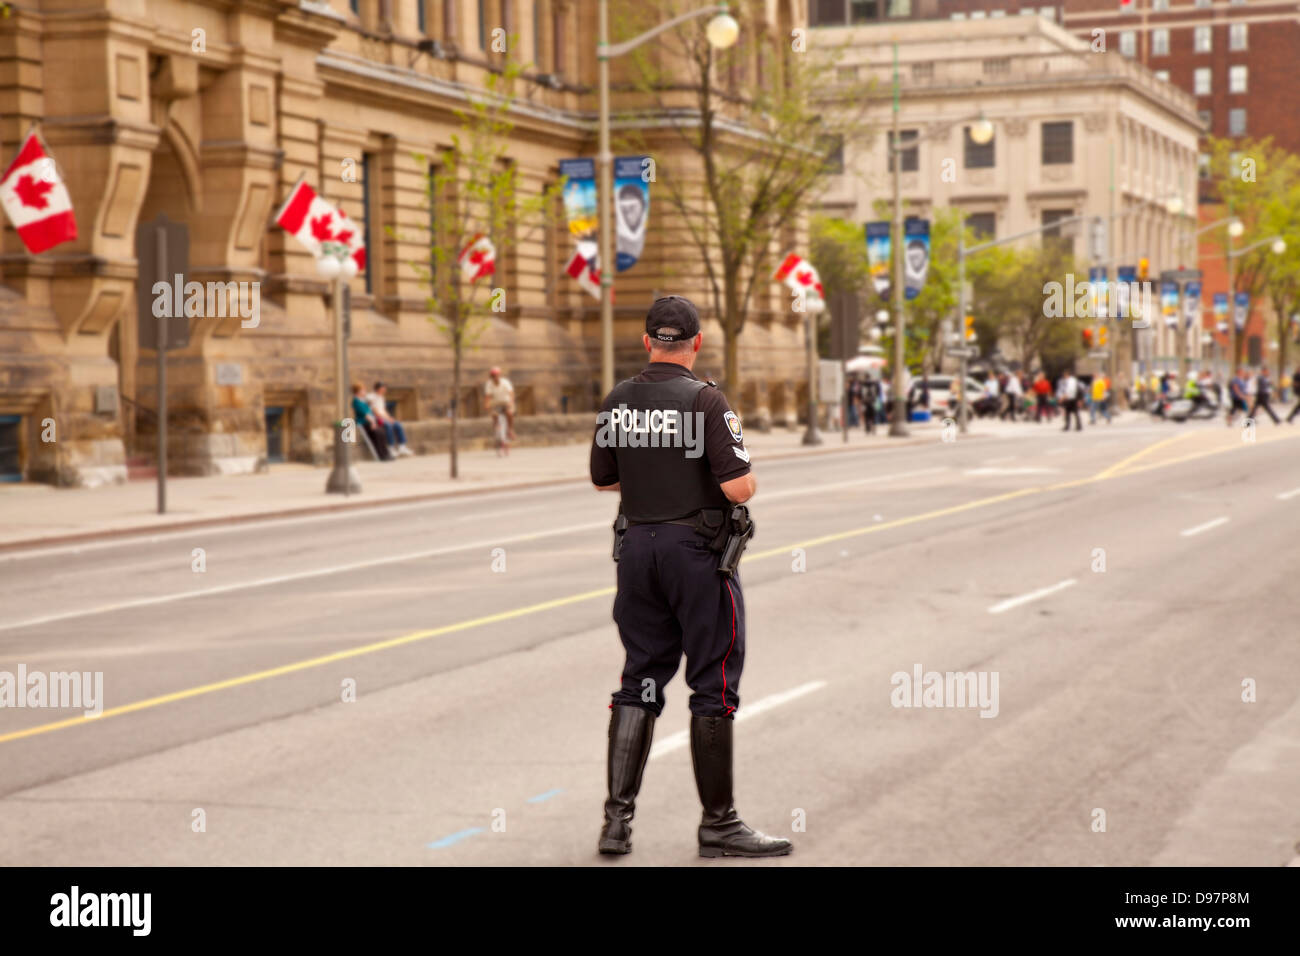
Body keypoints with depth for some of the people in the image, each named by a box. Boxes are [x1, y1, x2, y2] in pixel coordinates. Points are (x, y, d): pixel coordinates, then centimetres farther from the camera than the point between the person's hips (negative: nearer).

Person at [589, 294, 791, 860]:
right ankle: (718, 825, 7)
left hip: (638, 546, 6)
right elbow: (739, 489, -18)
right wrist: (744, 475, 4)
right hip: (698, 550, -5)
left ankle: (617, 819, 7)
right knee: (713, 687, 2)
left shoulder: (618, 403, 4)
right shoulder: (704, 400, -14)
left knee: (640, 681, 12)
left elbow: (603, 480, 15)